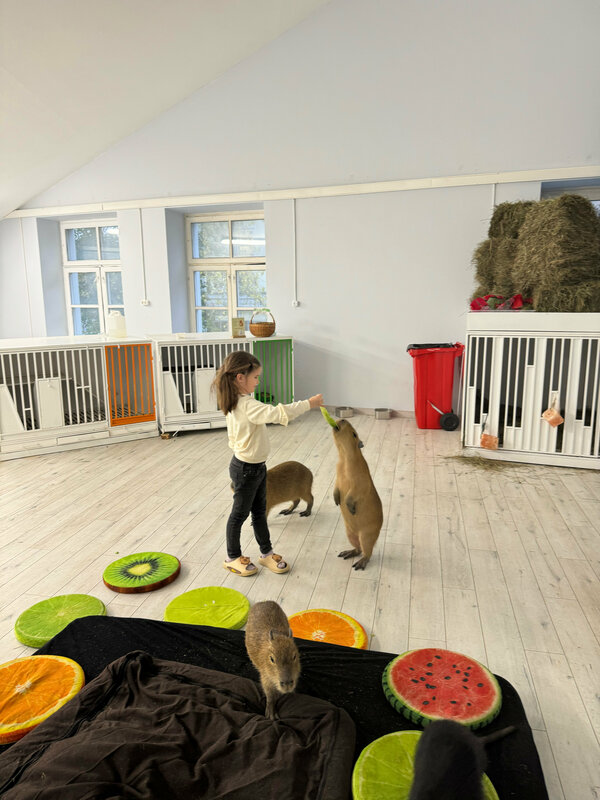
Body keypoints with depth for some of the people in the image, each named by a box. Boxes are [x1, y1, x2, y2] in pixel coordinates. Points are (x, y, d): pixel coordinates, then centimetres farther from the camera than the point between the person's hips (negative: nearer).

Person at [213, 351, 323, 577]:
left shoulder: (238, 402, 3)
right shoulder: (247, 405, -29)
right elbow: (276, 413, -38)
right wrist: (308, 404, -30)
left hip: (257, 466, 9)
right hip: (246, 469, -9)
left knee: (260, 511, 19)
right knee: (240, 513, 9)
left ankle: (266, 552, 34)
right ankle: (233, 558, 28)